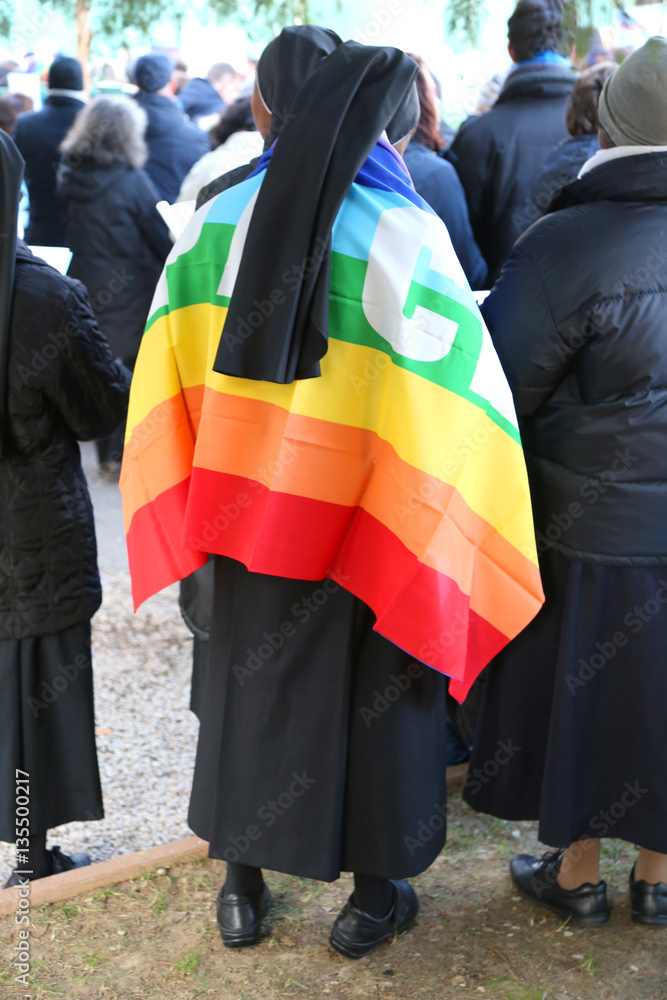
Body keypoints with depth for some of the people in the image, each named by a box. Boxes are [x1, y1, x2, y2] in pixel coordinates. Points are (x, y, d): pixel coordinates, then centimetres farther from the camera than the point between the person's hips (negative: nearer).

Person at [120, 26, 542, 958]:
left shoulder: (215, 226, -7)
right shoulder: (404, 234, -17)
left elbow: (169, 389, 0)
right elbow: (454, 406, -17)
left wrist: (205, 511, 11)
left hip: (251, 521, 3)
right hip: (371, 538, -2)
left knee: (252, 685, 20)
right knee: (376, 693, 16)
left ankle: (243, 885, 36)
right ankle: (376, 897, 33)